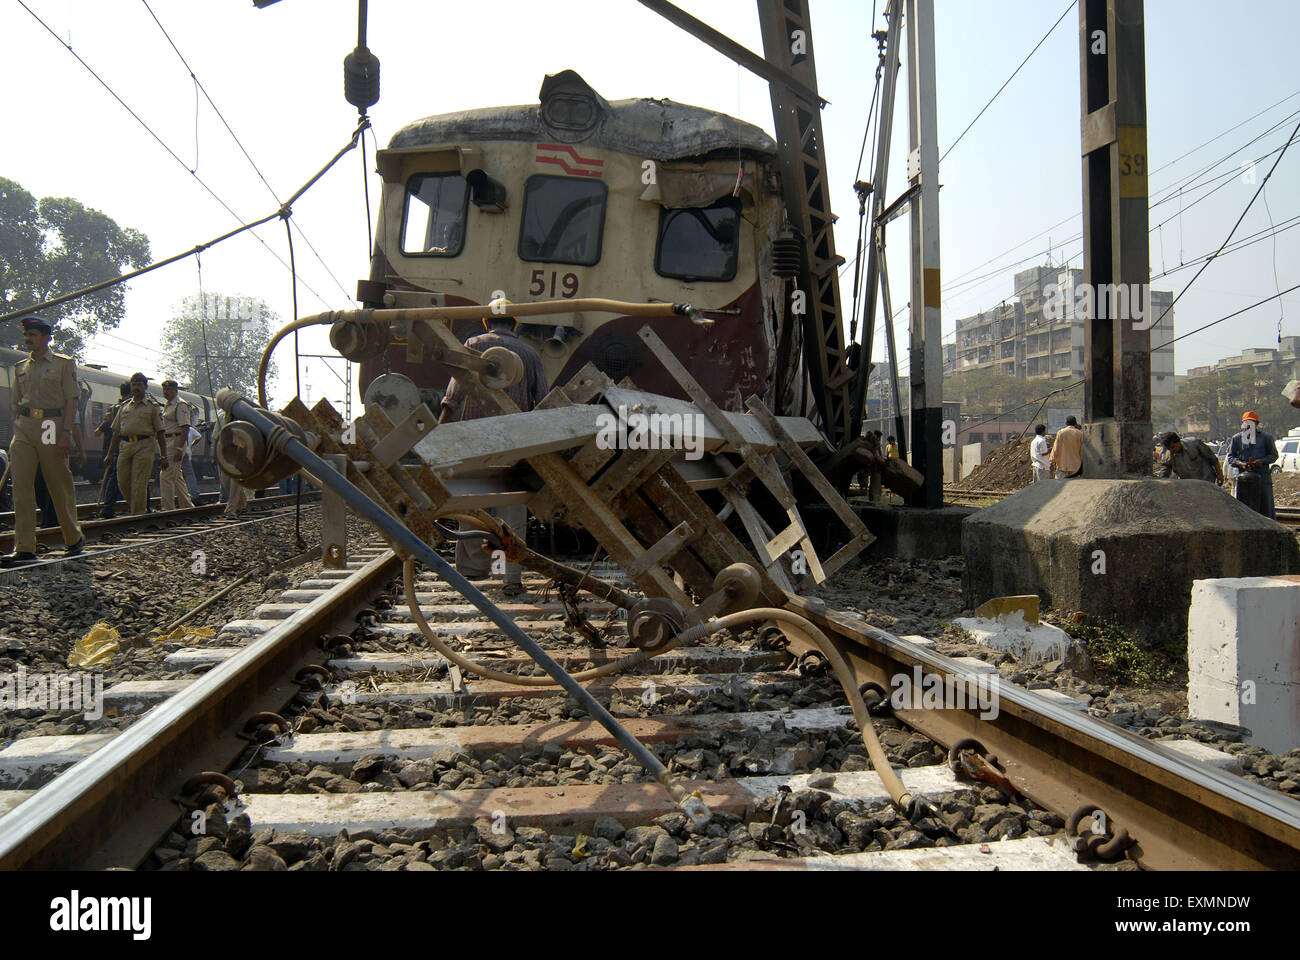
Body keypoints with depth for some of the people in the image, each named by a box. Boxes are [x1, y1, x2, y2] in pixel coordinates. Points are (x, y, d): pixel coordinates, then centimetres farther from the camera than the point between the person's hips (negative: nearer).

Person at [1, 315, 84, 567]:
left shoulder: (63, 363, 4)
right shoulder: (21, 367, 18)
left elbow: (71, 400, -3)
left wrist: (66, 432, -12)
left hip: (52, 427, -4)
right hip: (24, 429, 4)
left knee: (60, 487, 2)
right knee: (21, 487, -5)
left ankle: (74, 539, 20)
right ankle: (24, 549, -6)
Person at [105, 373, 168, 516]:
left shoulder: (153, 406, 6)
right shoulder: (124, 406, 18)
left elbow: (160, 433, 2)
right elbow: (117, 432, 19)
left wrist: (164, 455, -5)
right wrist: (110, 454, 15)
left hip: (144, 446, -5)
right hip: (125, 446, 5)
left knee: (139, 484, -7)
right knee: (123, 481, 3)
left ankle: (138, 515, -3)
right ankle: (134, 509, 20)